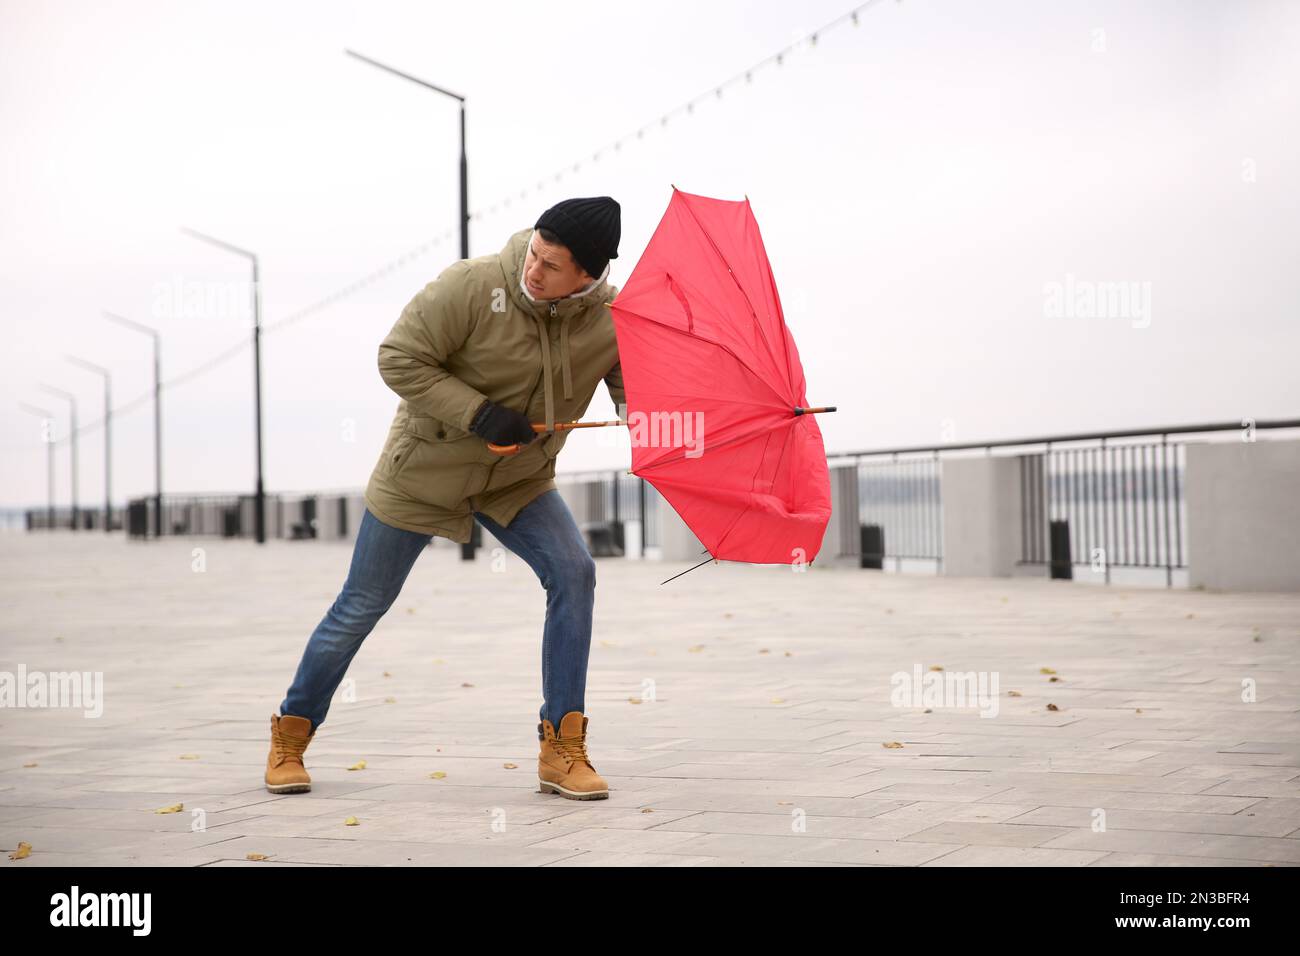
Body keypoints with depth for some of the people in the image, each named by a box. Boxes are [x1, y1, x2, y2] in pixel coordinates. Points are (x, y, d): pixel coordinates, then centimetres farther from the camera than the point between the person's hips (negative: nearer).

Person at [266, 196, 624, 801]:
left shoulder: (613, 319, -16)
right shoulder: (472, 287, -27)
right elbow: (399, 359, -22)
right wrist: (478, 414, -30)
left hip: (518, 479, 3)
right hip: (423, 472, -3)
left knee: (573, 572, -19)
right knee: (361, 606, 7)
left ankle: (561, 750, -10)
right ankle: (291, 734, 29)